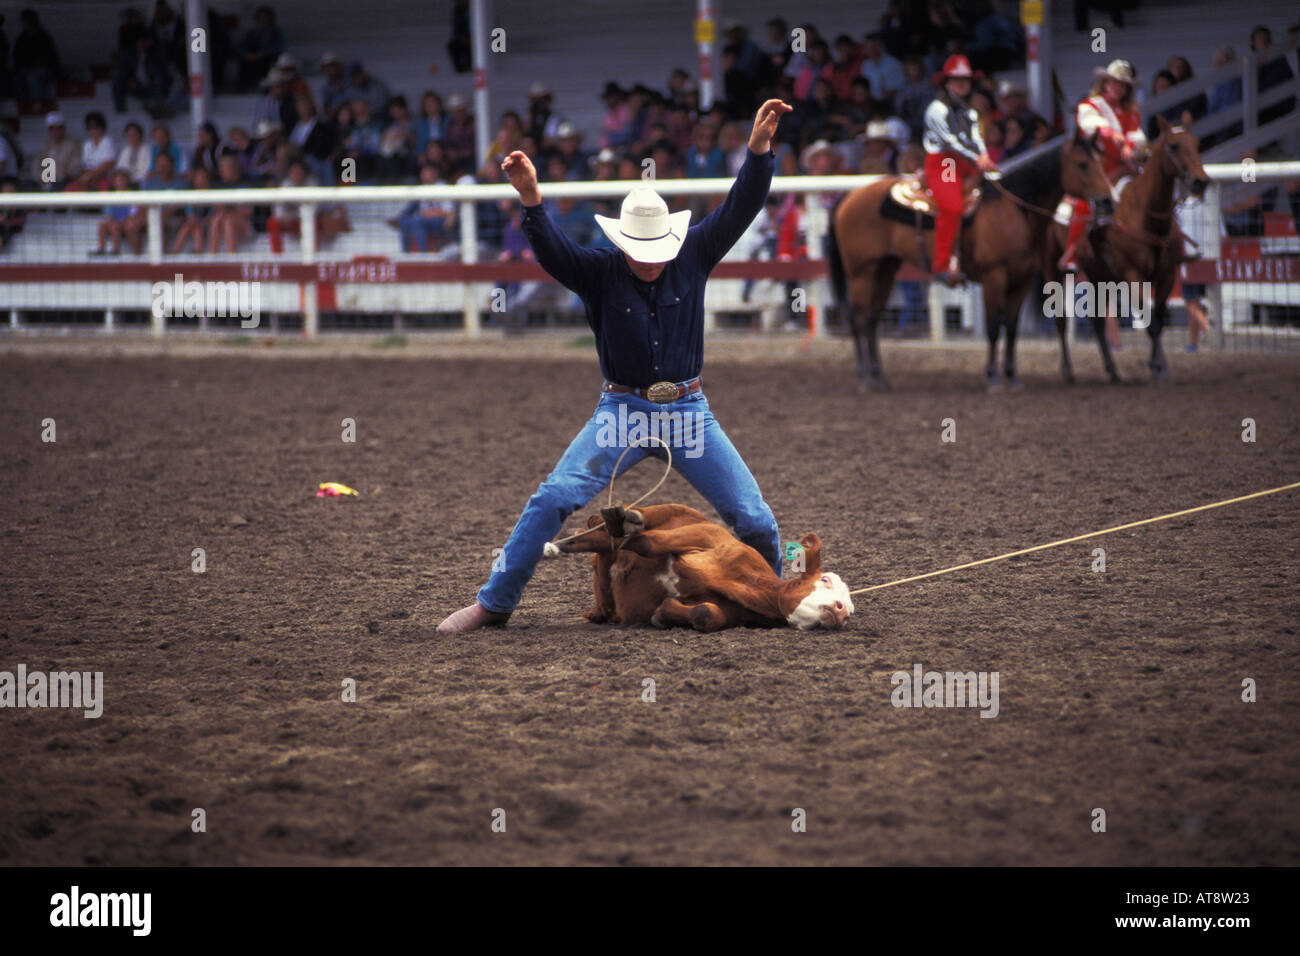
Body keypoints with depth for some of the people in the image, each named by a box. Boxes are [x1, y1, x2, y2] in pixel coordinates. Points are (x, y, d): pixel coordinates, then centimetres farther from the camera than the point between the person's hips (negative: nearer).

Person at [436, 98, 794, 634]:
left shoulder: (694, 259, -1)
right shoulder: (599, 274, -6)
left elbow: (740, 209, -7)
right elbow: (552, 252, -23)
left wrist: (759, 149, -21)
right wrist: (531, 201, -42)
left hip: (688, 412, 2)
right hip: (622, 410, -2)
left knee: (753, 518, 0)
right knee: (552, 500, -15)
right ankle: (493, 603, -6)